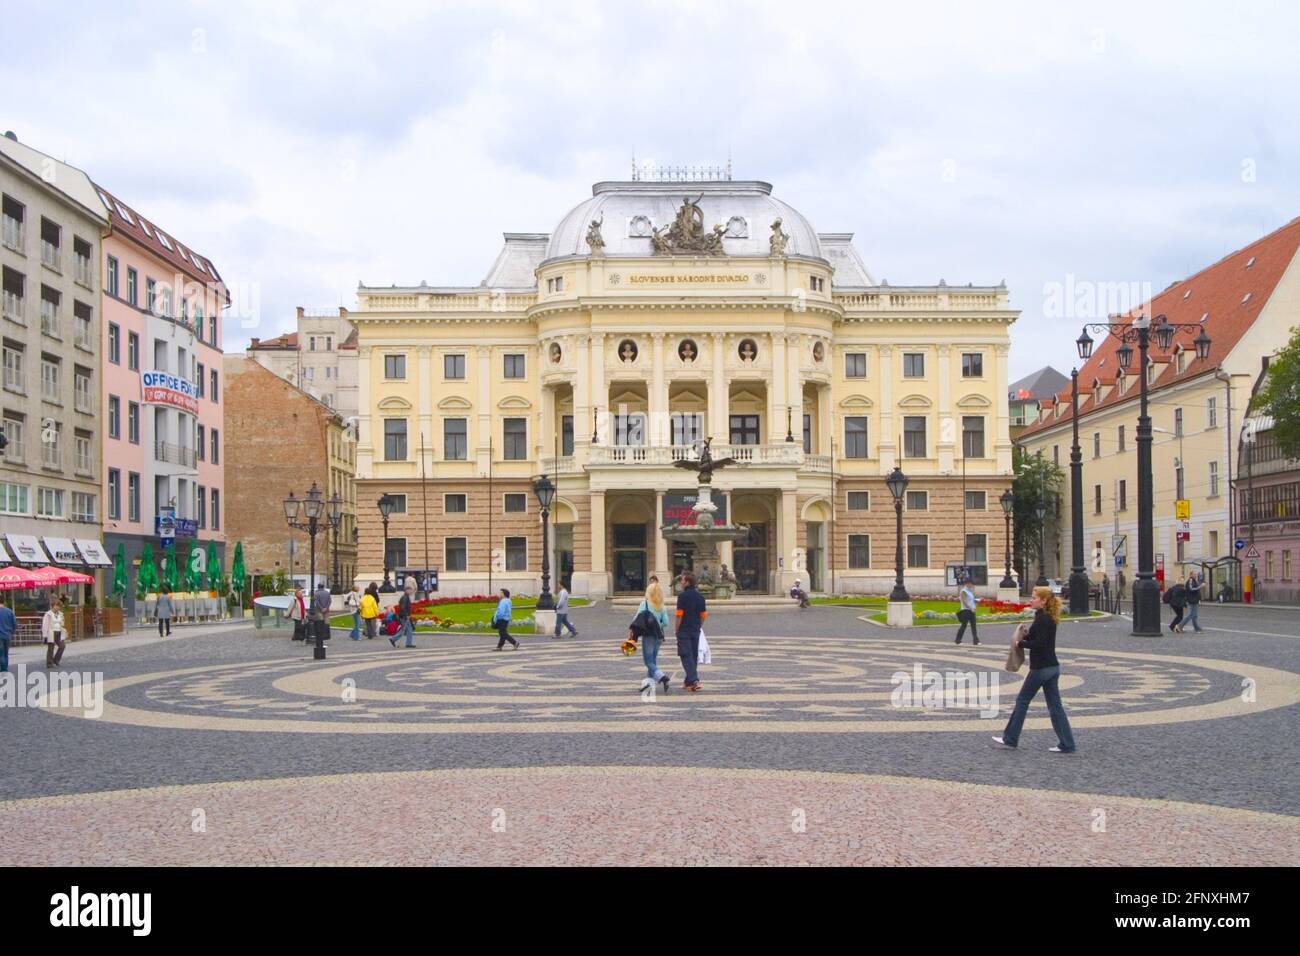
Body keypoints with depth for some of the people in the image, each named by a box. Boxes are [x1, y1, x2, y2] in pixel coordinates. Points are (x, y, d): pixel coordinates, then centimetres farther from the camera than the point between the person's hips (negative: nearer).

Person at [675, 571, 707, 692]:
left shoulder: (682, 596, -13)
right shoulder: (700, 596, 7)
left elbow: (679, 615, -14)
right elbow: (703, 615, 10)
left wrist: (677, 630, -5)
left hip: (684, 630, -6)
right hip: (696, 631, 6)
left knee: (686, 656, -6)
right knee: (694, 655, 13)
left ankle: (693, 680, -18)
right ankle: (688, 681, 23)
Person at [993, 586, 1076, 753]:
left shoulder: (1042, 618, -17)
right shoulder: (1049, 618, 12)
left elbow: (1039, 644, -24)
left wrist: (1020, 642, -12)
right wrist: (1026, 636, 5)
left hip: (1040, 668, -9)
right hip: (1052, 666, 9)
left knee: (1022, 700, 4)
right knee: (1055, 705, 8)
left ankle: (1010, 739, 14)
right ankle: (1066, 744, 7)